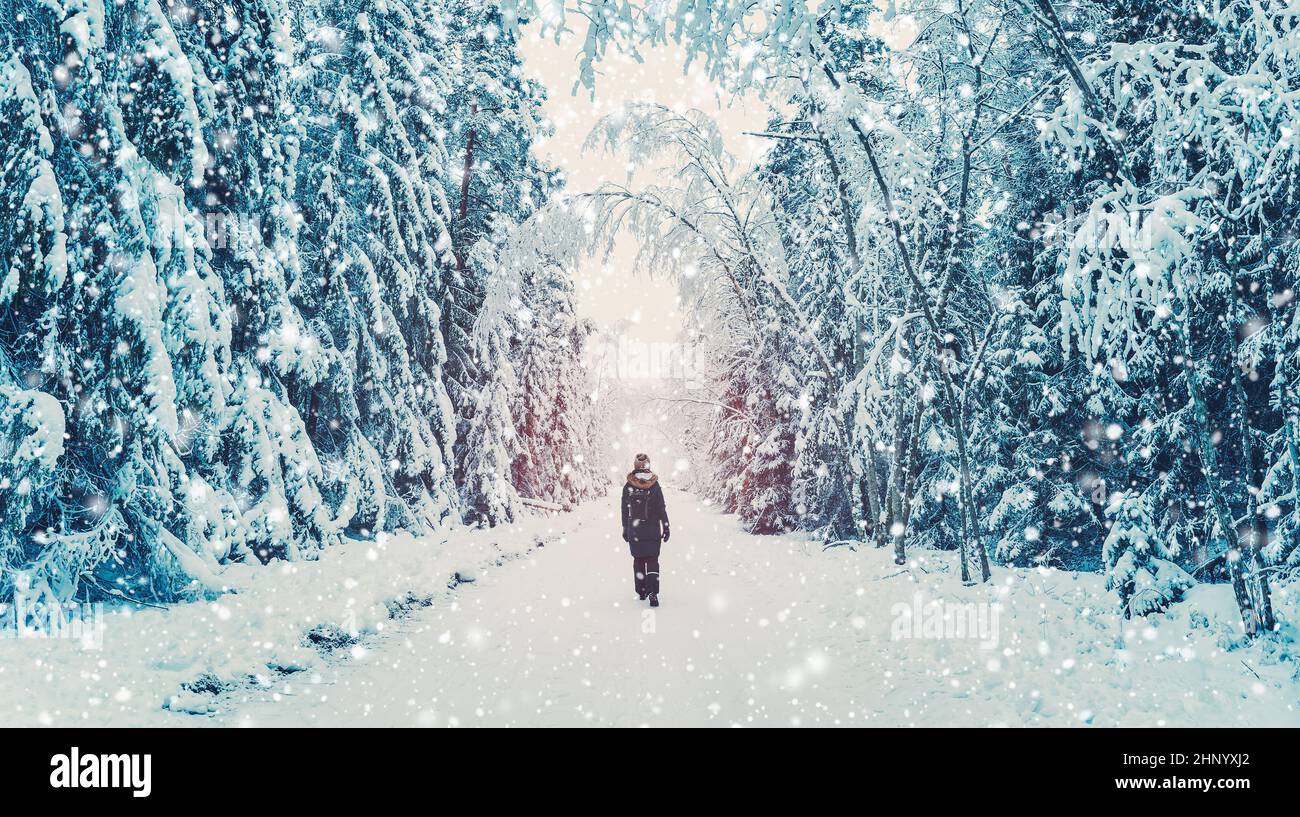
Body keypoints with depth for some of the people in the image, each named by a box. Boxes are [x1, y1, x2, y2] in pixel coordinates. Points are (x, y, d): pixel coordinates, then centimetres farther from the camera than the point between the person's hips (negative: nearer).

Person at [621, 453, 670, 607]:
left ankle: (641, 592, 16)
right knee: (652, 560, 2)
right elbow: (662, 509, -4)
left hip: (634, 531, 1)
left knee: (638, 560, 12)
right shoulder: (655, 486, -8)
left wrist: (625, 529, 10)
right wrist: (666, 527, 5)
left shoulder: (628, 487, -5)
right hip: (653, 530, -1)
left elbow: (625, 510, 1)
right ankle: (652, 593, -12)